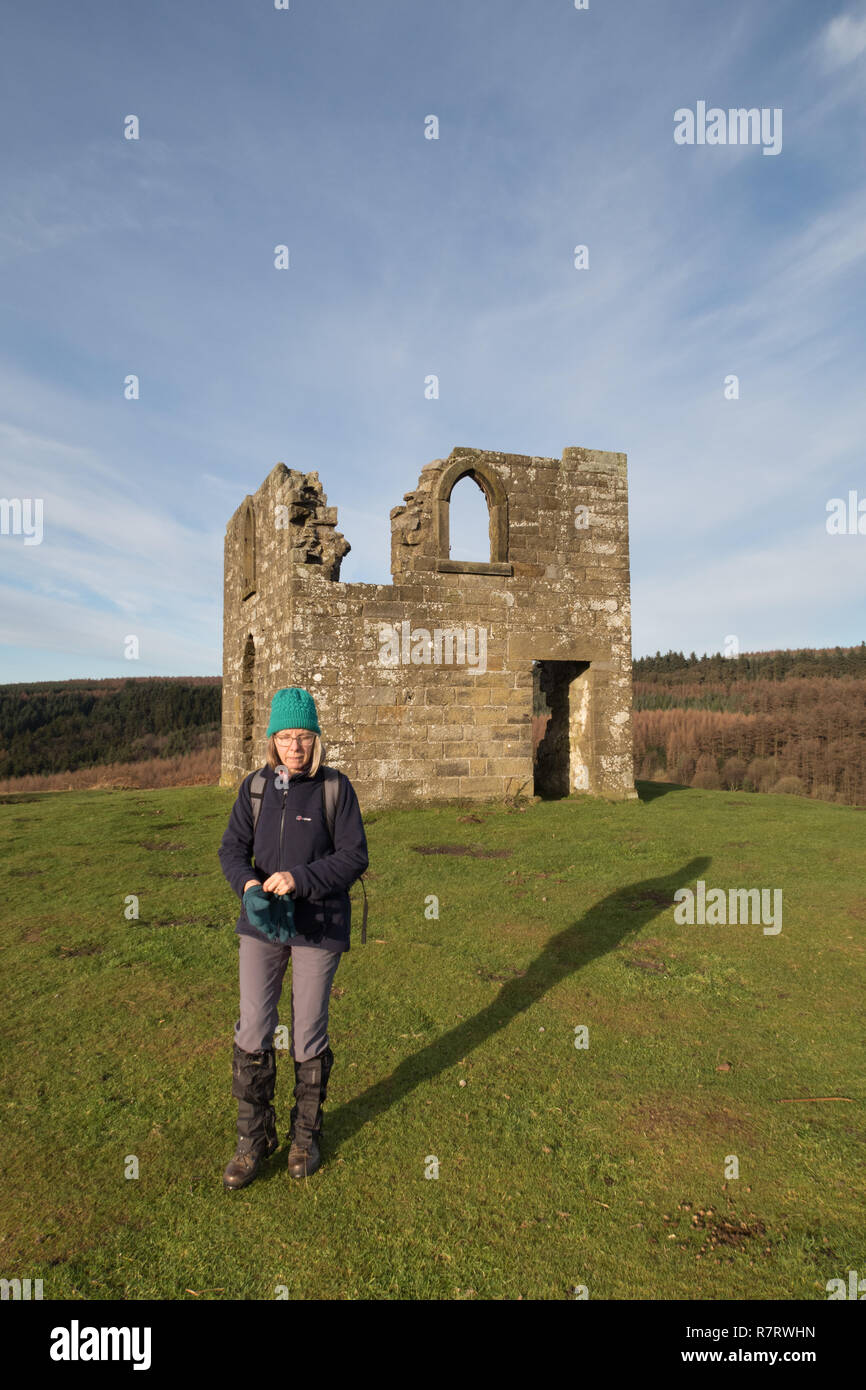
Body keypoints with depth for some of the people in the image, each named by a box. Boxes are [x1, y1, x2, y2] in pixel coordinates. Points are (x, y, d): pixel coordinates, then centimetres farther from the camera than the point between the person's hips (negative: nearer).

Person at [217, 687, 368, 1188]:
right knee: (252, 1033, 3)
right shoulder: (255, 787, 1)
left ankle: (306, 1134, 31)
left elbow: (354, 857, -10)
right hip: (261, 922, 3)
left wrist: (299, 879, -22)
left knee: (310, 1034, 9)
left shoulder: (336, 788, -8)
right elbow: (233, 848, 4)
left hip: (318, 926, -2)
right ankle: (255, 1137, 23)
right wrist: (248, 884, -17)